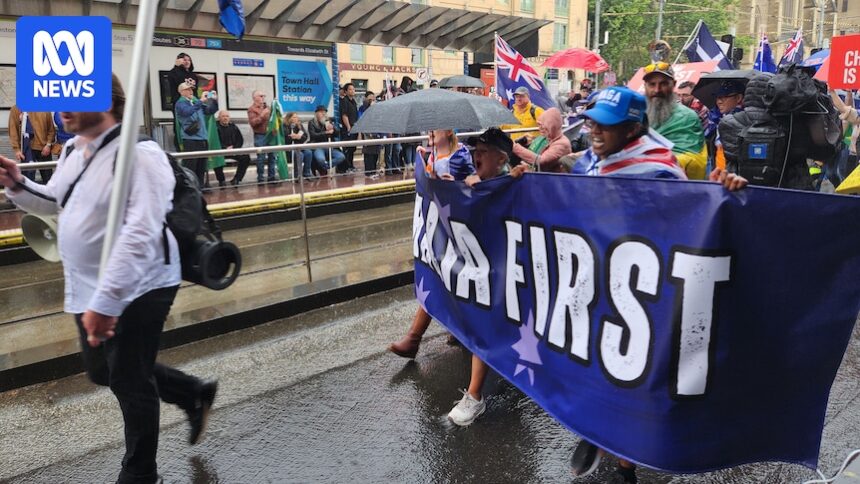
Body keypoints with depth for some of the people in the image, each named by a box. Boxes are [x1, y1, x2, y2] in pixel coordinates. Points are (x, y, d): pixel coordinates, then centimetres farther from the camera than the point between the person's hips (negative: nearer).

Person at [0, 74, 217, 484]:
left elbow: (140, 235, -31)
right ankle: (194, 393, 40)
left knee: (129, 383, 4)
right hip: (88, 290, 9)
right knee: (104, 372, 20)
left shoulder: (139, 155, -23)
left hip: (136, 290, -9)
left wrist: (105, 302, -35)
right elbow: (57, 202, 24)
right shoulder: (73, 150, 6)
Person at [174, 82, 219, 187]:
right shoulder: (180, 103, 0)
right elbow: (187, 111, -20)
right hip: (190, 139, -6)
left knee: (201, 167, 10)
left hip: (203, 139, 6)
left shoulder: (196, 101, 17)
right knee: (189, 167, -9)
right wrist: (201, 101, -24)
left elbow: (210, 111, 19)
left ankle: (200, 186, 17)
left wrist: (214, 101, 1)